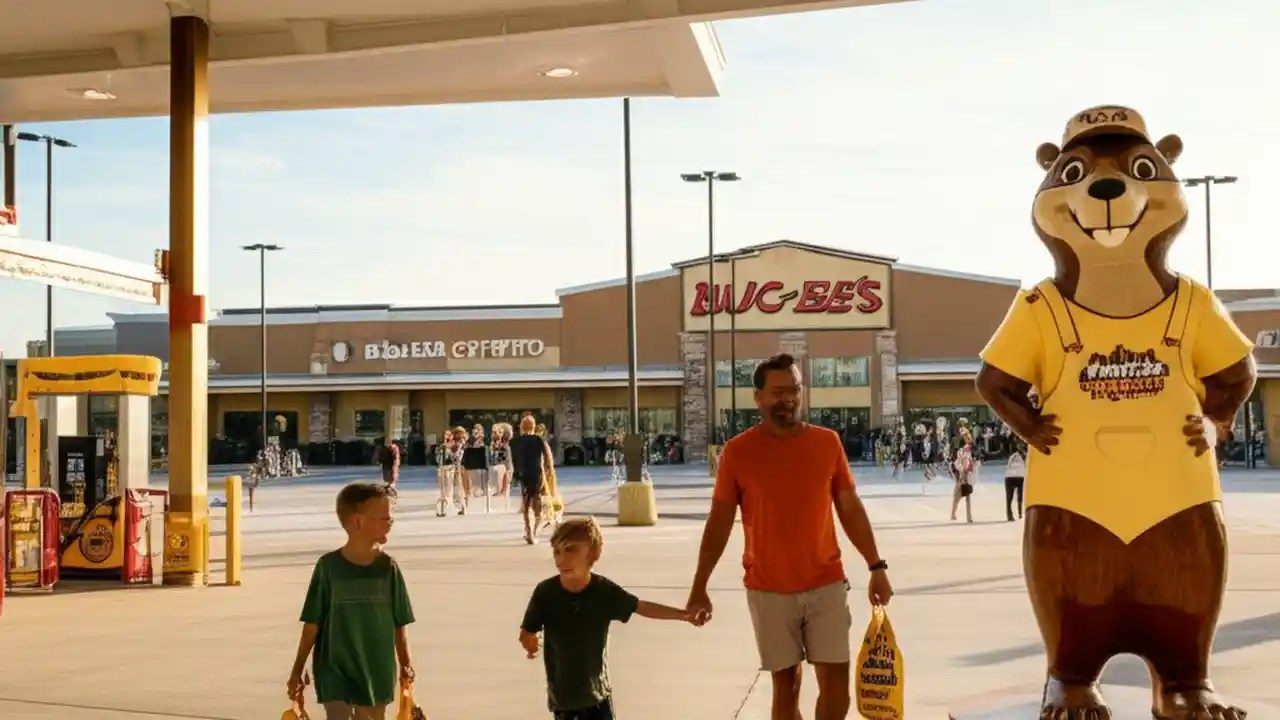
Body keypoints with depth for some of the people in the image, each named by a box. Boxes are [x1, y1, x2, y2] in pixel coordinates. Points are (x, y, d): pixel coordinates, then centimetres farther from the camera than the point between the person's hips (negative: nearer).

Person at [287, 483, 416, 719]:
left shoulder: (387, 568, -2)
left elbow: (400, 623, 5)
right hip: (335, 672, -3)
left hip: (376, 673, 3)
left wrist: (405, 663, 1)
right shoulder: (328, 566, -9)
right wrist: (297, 670, 0)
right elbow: (312, 624, -3)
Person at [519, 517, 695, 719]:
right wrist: (529, 643, -19)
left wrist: (683, 614, 0)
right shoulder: (545, 592, -16)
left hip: (598, 690, 1)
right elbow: (527, 632, -4)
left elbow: (641, 607, 1)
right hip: (562, 693, -1)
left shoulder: (604, 590, -12)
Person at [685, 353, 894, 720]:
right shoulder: (738, 452, -6)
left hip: (827, 584, 2)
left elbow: (850, 509, 8)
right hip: (769, 591, -1)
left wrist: (876, 566, 5)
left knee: (836, 682, 1)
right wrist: (699, 587, -4)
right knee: (785, 685, 8)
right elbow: (719, 522, -2)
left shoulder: (827, 442, 1)